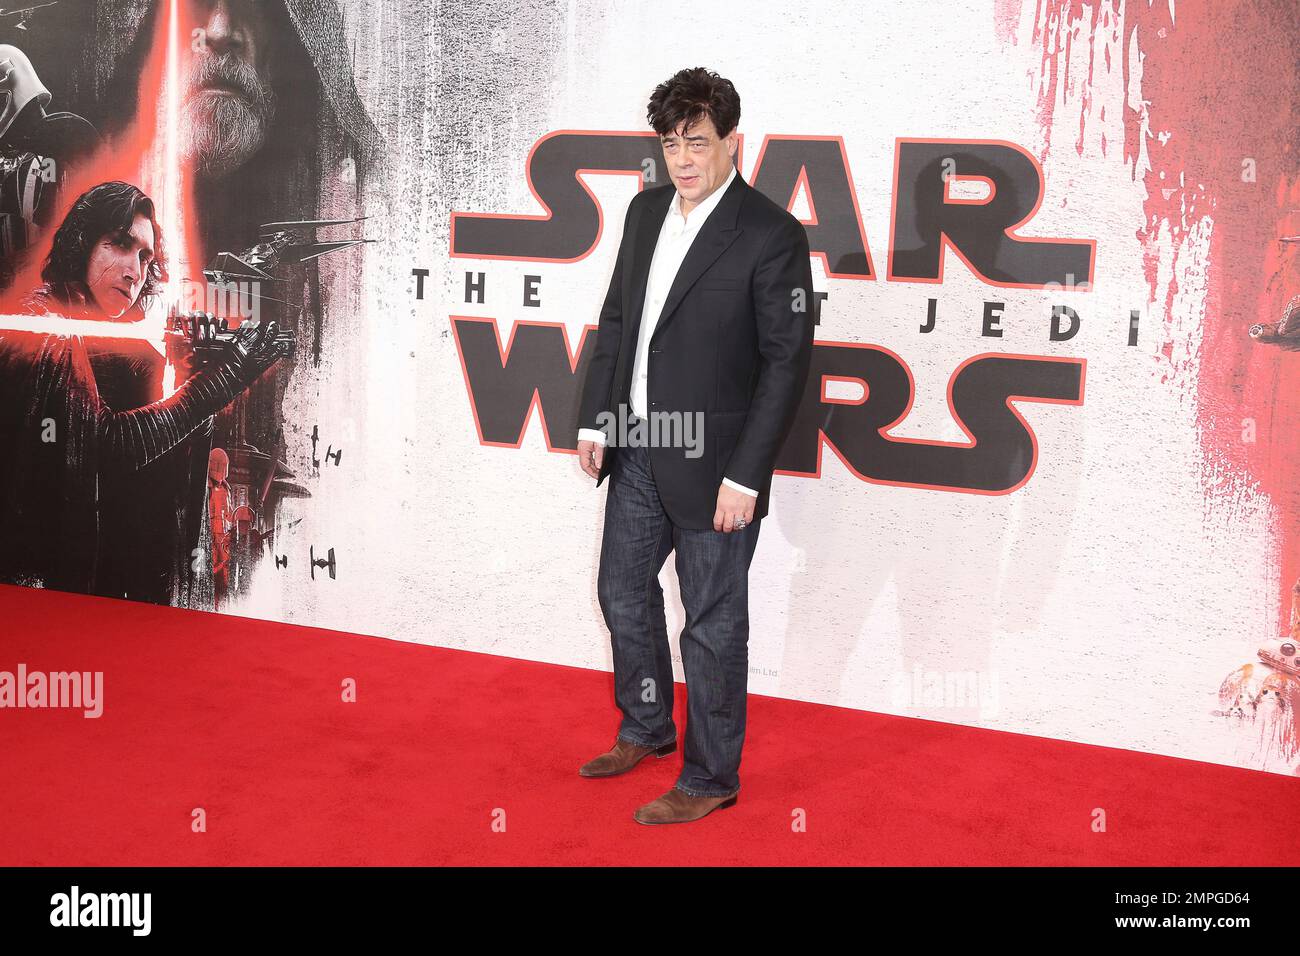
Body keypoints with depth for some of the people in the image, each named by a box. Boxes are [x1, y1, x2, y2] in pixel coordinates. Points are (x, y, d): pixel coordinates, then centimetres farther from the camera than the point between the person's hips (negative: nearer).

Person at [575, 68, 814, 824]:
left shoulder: (772, 236, -15)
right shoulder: (646, 211, 6)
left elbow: (788, 361, -16)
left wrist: (745, 476, -18)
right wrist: (595, 420, 10)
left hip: (711, 465, -7)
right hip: (635, 450, 8)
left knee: (713, 623, 6)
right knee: (623, 591, 21)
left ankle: (710, 778, 23)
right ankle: (646, 730, 43)